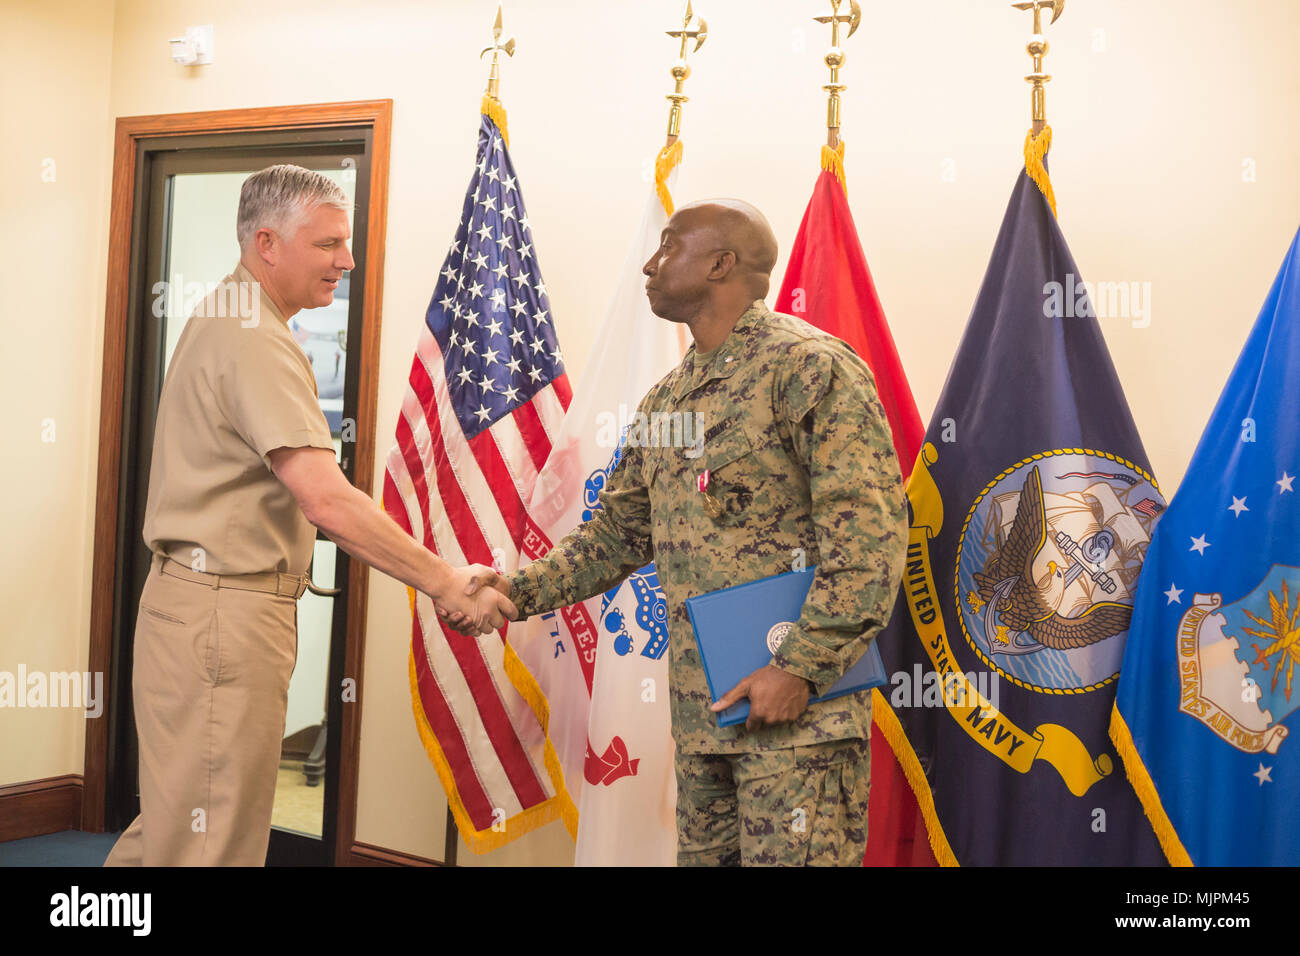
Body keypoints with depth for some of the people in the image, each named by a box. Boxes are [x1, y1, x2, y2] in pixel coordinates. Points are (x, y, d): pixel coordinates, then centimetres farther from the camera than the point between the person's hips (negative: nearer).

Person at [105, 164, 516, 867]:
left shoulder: (222, 319, 17)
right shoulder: (257, 342, -17)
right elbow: (327, 500, -26)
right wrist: (446, 585, -21)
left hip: (199, 598, 11)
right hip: (225, 612, -11)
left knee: (176, 820, 20)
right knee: (214, 841, -3)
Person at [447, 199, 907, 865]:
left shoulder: (810, 366, -9)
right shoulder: (665, 400, 17)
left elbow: (870, 535, -16)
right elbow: (619, 532, 21)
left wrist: (801, 667, -20)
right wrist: (517, 592, 8)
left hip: (798, 709, -8)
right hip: (700, 711, 8)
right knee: (704, 854, 14)